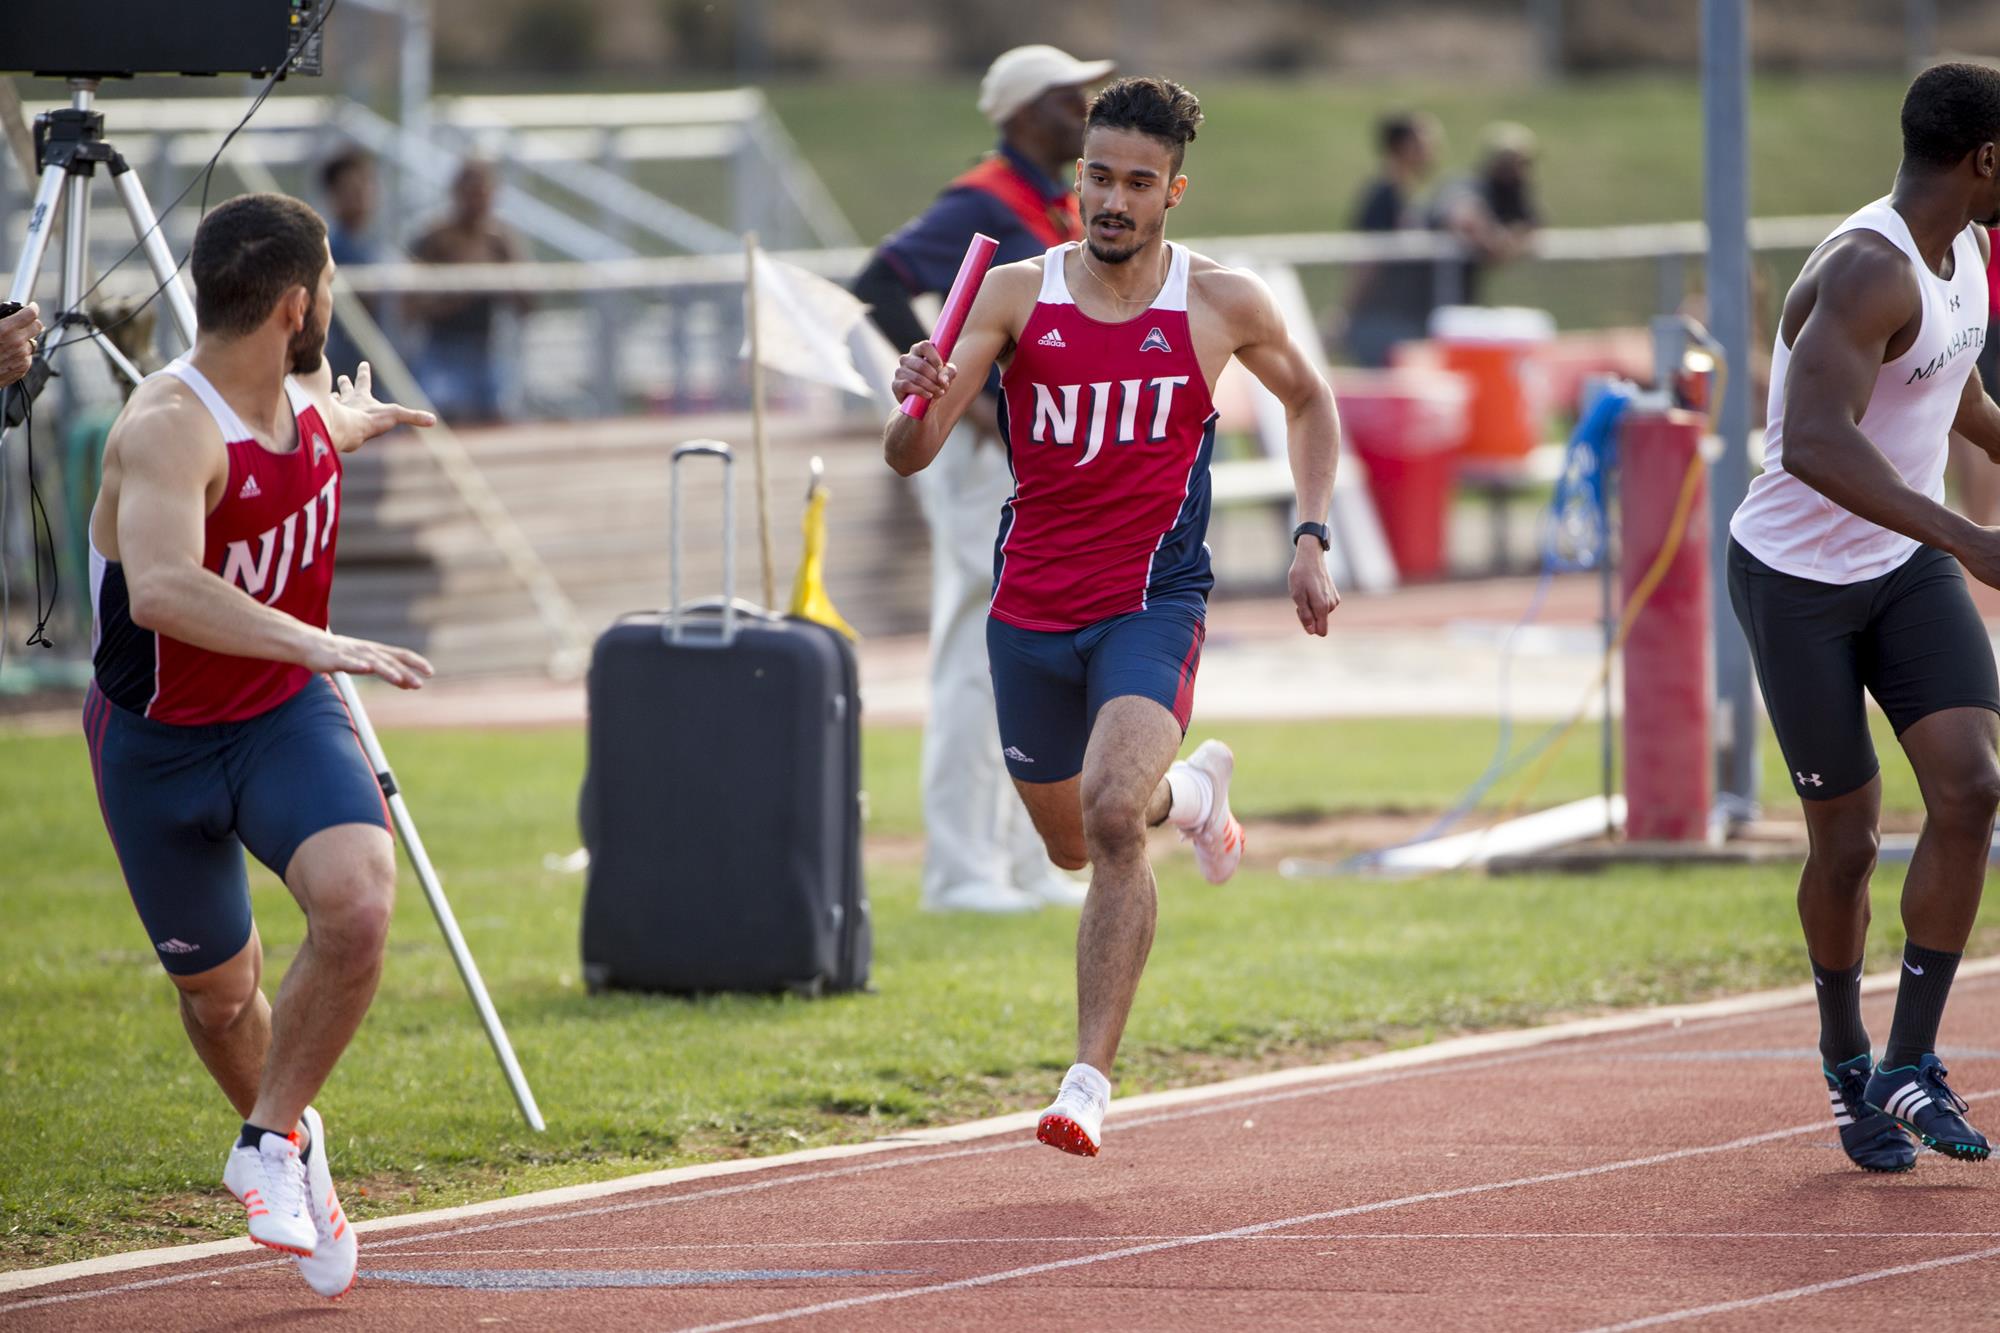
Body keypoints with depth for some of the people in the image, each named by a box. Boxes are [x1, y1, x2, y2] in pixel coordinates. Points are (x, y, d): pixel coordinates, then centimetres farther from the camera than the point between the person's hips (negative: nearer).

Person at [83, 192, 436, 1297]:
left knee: (357, 905, -25)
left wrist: (357, 421, 47)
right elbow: (160, 592, -48)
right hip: (160, 740, -4)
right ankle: (290, 1143, 45)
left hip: (283, 712, 5)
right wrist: (317, 643, -57)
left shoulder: (304, 404, -3)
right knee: (217, 987, 12)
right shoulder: (169, 429, -29)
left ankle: (268, 1145, -6)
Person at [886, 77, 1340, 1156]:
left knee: (1112, 815, -26)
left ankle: (1090, 1078, -21)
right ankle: (1191, 790, 55)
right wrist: (918, 402, -33)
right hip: (1030, 610, 3)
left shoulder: (1222, 305, -4)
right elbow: (909, 458, -10)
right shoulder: (1015, 295, -4)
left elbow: (1308, 399, 16)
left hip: (1151, 603, -3)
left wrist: (1311, 540, 5)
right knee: (1073, 846, 19)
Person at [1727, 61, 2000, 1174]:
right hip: (1800, 580, -7)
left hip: (1910, 571, 7)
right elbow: (1814, 443, -42)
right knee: (1847, 843, 3)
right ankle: (1846, 1063, 28)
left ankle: (1910, 1066, -5)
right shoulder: (1868, 272, -27)